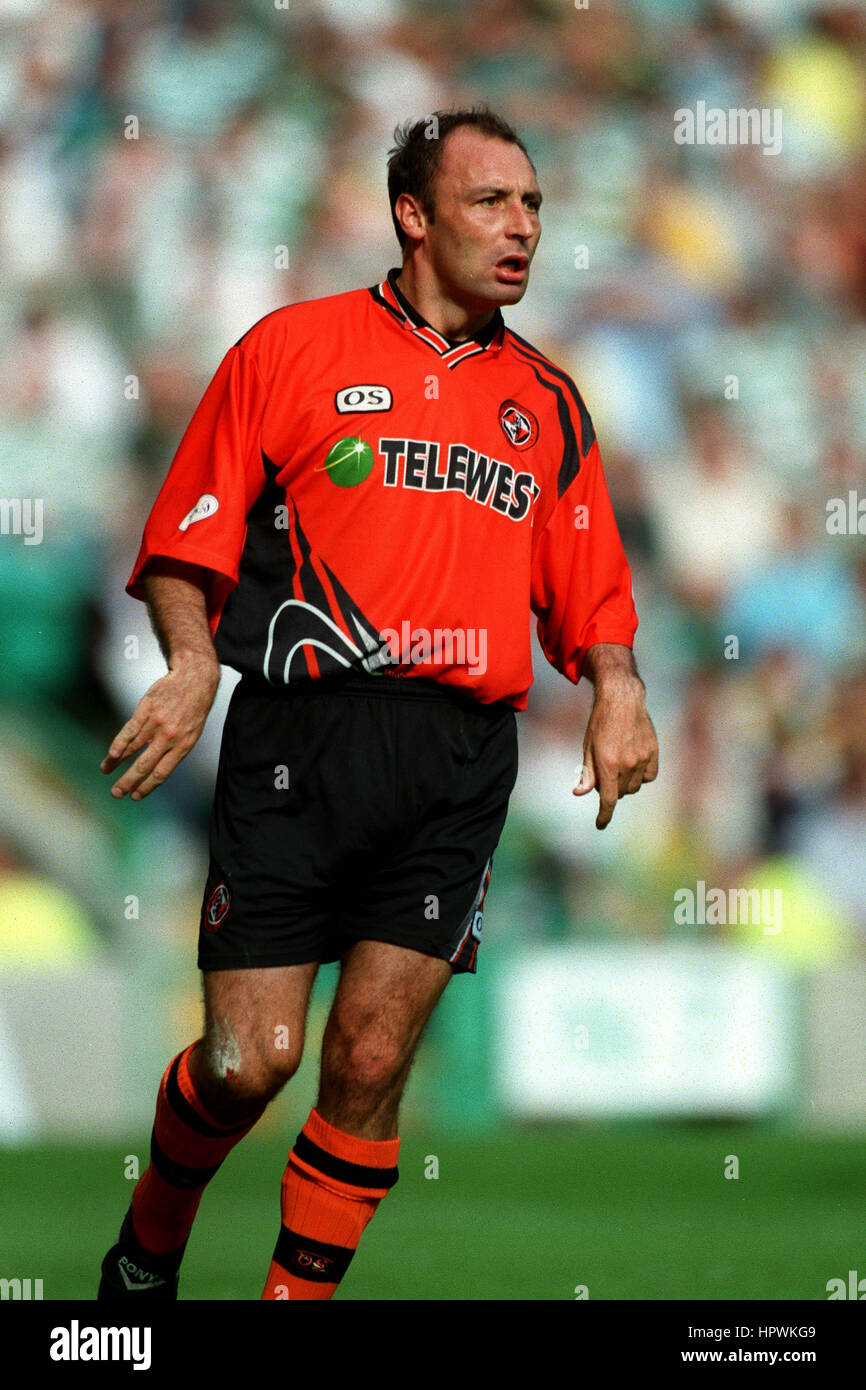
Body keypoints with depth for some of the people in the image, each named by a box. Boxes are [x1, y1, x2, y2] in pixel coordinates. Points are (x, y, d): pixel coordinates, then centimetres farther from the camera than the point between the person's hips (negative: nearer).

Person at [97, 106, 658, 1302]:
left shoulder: (547, 402, 16)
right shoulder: (290, 349, 5)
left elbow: (587, 590, 16)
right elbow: (184, 547, 4)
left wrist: (617, 685, -4)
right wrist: (192, 664, -13)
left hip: (462, 764, 3)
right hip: (300, 737, -3)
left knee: (371, 1066, -2)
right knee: (250, 1058, -6)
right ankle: (148, 1250, 21)